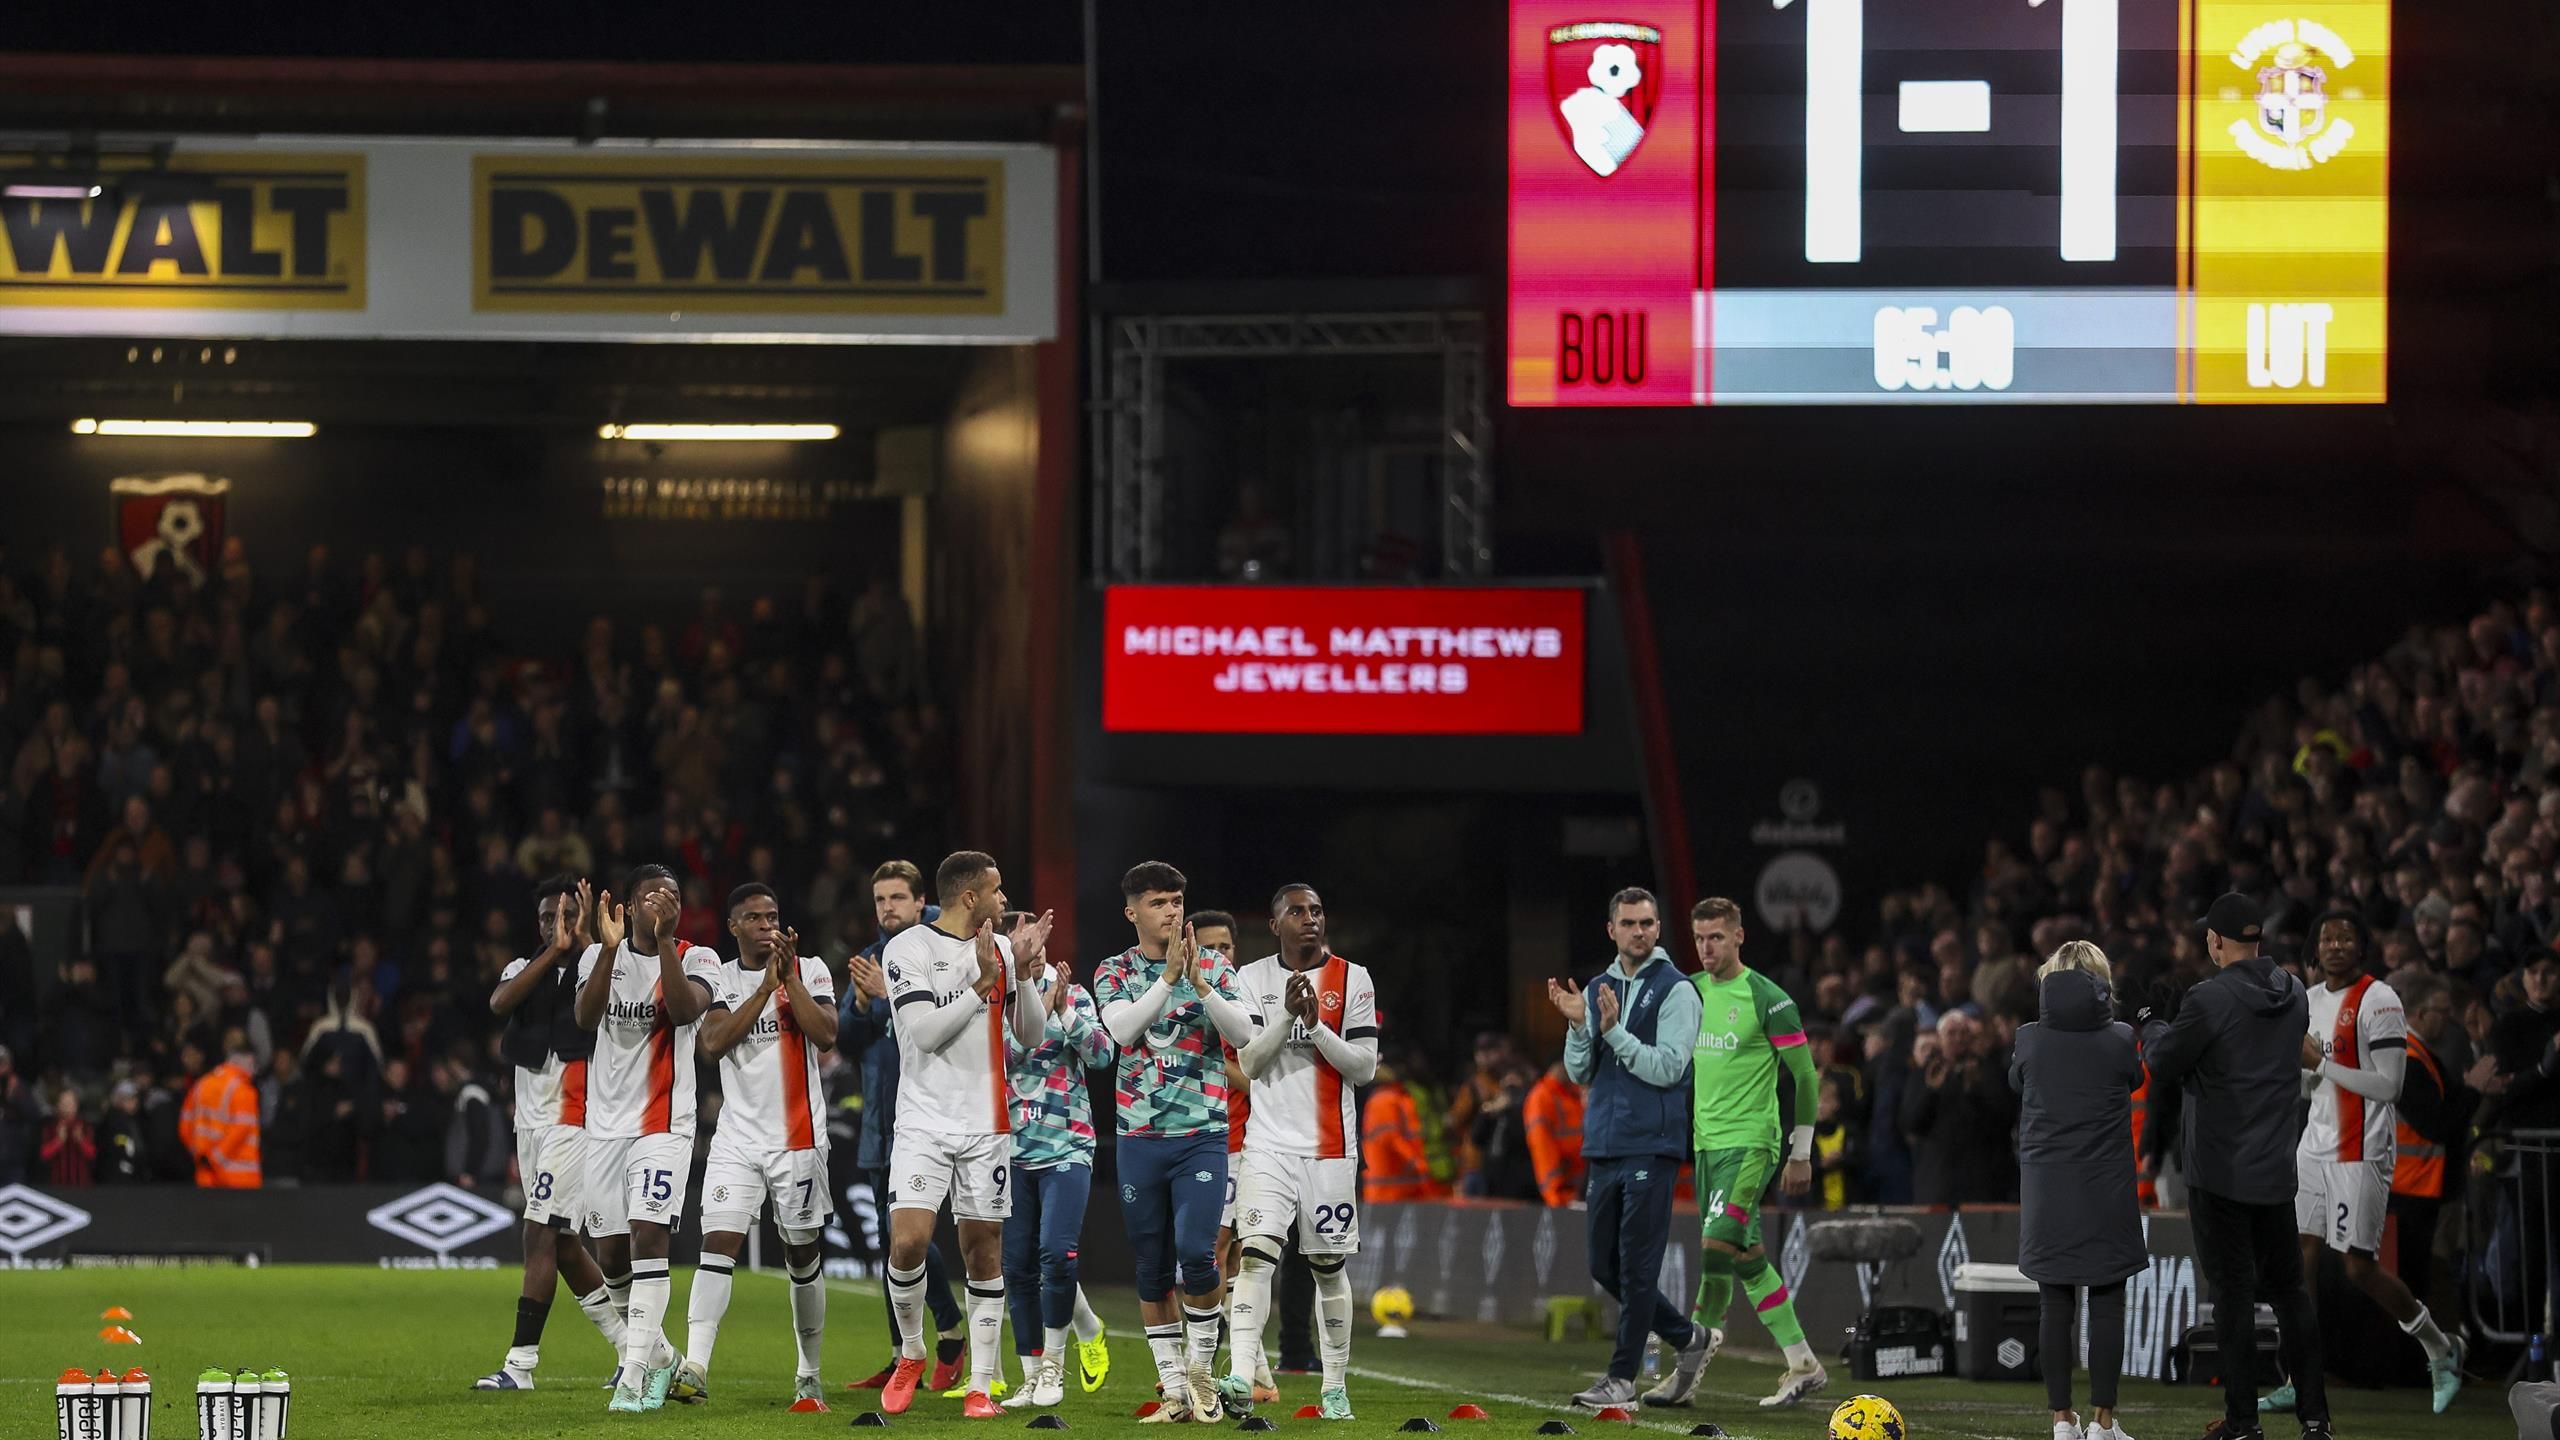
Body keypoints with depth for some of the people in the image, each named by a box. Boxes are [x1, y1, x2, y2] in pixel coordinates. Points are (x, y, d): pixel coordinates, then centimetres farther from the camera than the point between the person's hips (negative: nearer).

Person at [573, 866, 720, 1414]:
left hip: (664, 1124, -4)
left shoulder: (696, 959, -2)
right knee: (611, 1258, 7)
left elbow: (685, 1010, -23)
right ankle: (658, 1354, 28)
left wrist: (664, 939, -27)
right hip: (606, 1123, 4)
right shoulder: (599, 956, 4)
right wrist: (610, 947, -26)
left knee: (648, 1235, -18)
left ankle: (635, 1374, -20)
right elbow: (586, 1017, -15)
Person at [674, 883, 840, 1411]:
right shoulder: (720, 979, 7)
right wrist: (765, 987, -13)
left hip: (798, 1139, -1)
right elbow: (712, 1044, -10)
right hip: (738, 1138, 1)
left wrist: (790, 977, -14)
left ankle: (809, 1377, 19)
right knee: (717, 1244, -14)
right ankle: (695, 1368, -22)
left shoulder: (810, 969, 2)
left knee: (803, 1258, 7)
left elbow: (826, 1036, -12)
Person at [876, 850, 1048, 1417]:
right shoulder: (908, 949, -6)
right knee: (908, 1243, -15)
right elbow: (925, 1032, -15)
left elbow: (1031, 1034, 13)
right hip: (924, 1123, -4)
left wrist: (1025, 980, -3)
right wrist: (982, 984, -15)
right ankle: (911, 1354, 9)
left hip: (986, 1125, 4)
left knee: (983, 1250, 3)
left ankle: (981, 1386, 7)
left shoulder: (1001, 949, 10)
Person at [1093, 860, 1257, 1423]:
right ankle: (1175, 1393, 11)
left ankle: (1201, 1369, 3)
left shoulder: (1214, 966, 4)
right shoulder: (1115, 972, 5)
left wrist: (1200, 982, -19)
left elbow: (1242, 1032, -8)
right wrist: (1168, 976, -21)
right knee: (1153, 1270, 3)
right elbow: (1123, 1029, -14)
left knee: (1196, 1251, -17)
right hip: (1140, 1138, 2)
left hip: (1202, 1133, -2)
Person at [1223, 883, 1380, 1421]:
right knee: (1255, 1254, -15)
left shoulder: (1352, 980, 1)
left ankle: (1336, 1387, 15)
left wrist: (1317, 1025, -15)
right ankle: (1242, 1380, -24)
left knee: (1329, 1266, 6)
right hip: (1269, 1144, 0)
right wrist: (1287, 1014, -15)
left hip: (1330, 1148, 0)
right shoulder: (1253, 979, 5)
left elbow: (1365, 1068, -3)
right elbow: (1249, 1064, -1)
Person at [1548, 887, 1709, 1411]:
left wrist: (1614, 1030, -19)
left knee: (1636, 1268, -7)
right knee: (1605, 1267, 10)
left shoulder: (1676, 991, -5)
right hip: (1603, 1147, 7)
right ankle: (1685, 1337, 27)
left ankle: (1622, 1377, -3)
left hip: (1651, 1146, -7)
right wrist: (1578, 1024, -7)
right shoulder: (1596, 990, 14)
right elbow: (1580, 1073, 11)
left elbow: (1668, 1068, -13)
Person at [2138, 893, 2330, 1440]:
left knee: (2233, 1292, -1)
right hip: (2276, 1167, 6)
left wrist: (2152, 1025, 12)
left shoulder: (2210, 1000, -16)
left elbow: (2161, 1066, -10)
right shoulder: (2294, 996, 4)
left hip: (2220, 1169, -6)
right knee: (2288, 1288, 12)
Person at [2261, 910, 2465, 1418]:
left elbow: (2388, 1086, -18)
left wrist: (2320, 1063, -18)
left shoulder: (2379, 1000, -12)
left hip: (2361, 1151, -8)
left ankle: (2440, 1347, 14)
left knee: (2359, 1267, -6)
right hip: (2315, 1145, 8)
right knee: (2301, 1258, 1)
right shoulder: (2310, 1000, 14)